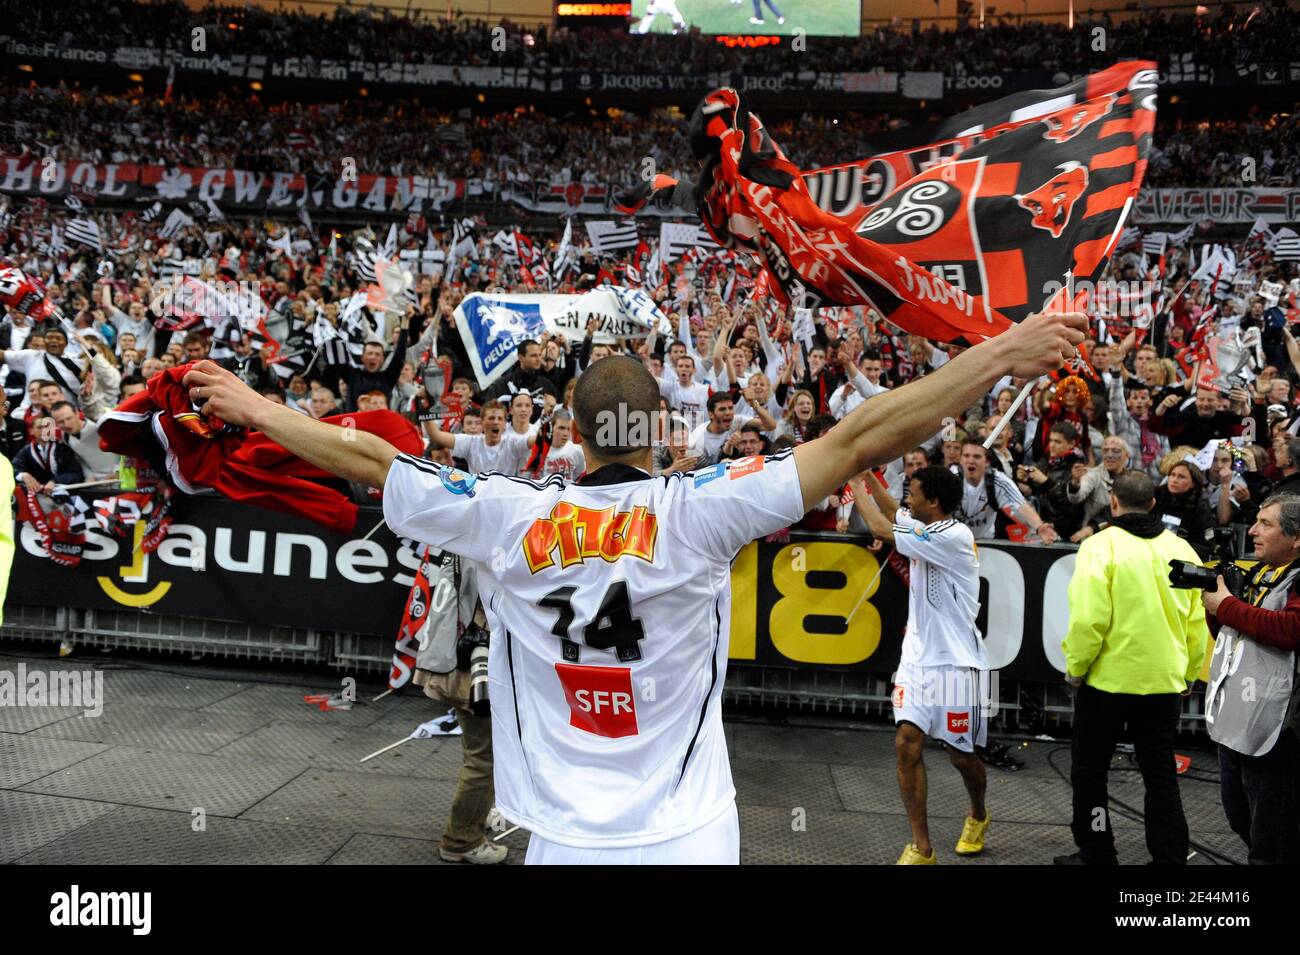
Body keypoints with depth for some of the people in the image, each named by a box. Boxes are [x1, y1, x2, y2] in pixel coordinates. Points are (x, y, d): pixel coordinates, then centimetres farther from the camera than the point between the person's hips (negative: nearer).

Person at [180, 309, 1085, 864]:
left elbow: (367, 457, 4)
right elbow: (858, 439, -15)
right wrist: (1002, 354, -9)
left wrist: (252, 407, 18)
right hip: (685, 833, -1)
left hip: (563, 837, 2)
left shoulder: (508, 517, -7)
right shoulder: (699, 511, -14)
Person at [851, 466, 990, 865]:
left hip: (957, 663, -7)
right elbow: (892, 512, 26)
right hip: (918, 657, 7)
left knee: (961, 753, 10)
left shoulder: (955, 536, -19)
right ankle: (921, 848, 2)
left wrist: (855, 484, -10)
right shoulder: (927, 526, 4)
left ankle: (978, 816, 42)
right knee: (907, 743, -6)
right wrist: (866, 473, 16)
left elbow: (881, 529, -22)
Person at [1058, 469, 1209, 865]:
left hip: (1108, 678, -4)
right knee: (1160, 773, 16)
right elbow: (1198, 621, 6)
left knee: (1090, 768, 12)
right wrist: (1190, 673, 18)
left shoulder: (1101, 546, -13)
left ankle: (1095, 853, 20)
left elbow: (1088, 617, -19)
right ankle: (1170, 856, 21)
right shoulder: (1181, 549, 2)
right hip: (1165, 682, 5)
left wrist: (1075, 667, -6)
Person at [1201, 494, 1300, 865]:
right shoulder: (1257, 573, 14)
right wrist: (1213, 595, 4)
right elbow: (1231, 634, 23)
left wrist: (1226, 605, -18)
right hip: (1233, 723, 9)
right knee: (1239, 819, 23)